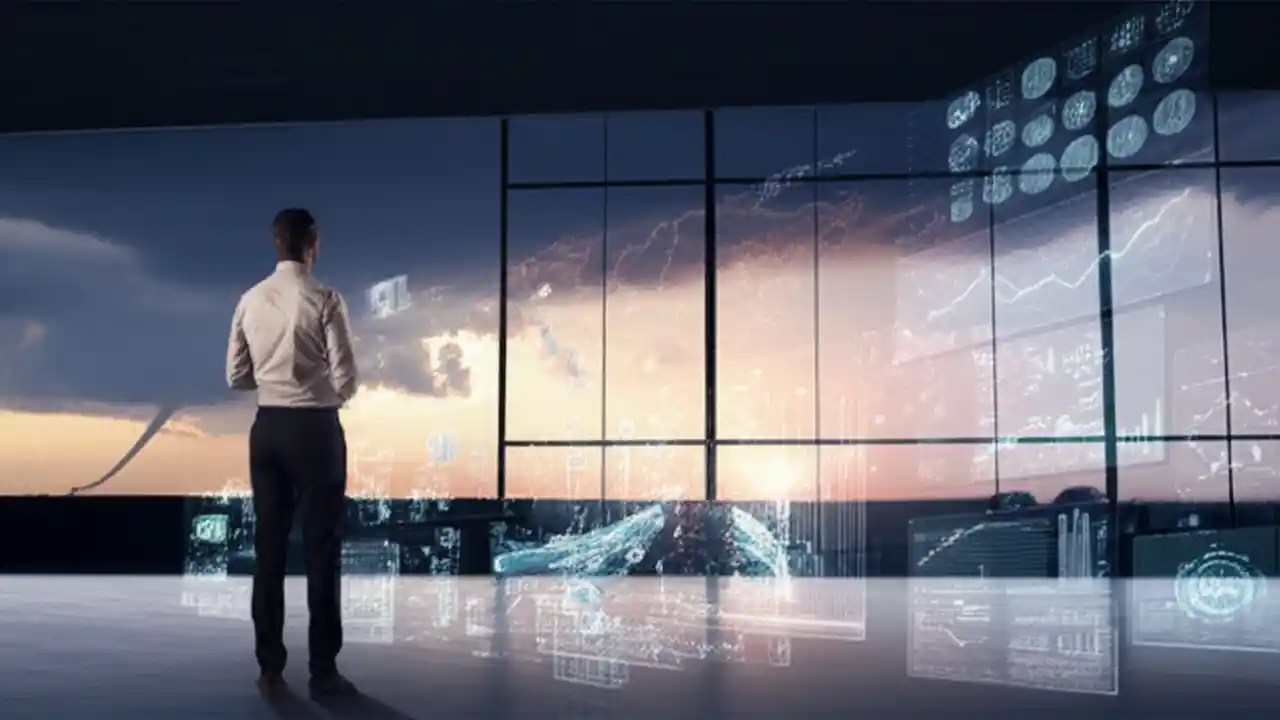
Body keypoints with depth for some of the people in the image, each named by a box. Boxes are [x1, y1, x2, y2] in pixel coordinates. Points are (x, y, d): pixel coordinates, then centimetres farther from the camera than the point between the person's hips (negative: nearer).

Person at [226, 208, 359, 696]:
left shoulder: (250, 300, 3)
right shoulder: (325, 300, -11)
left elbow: (236, 377, 7)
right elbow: (346, 378, -12)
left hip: (267, 426, 5)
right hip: (315, 427, -5)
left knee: (269, 546, 10)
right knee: (321, 548, 2)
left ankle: (269, 667, 15)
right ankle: (323, 670, 6)